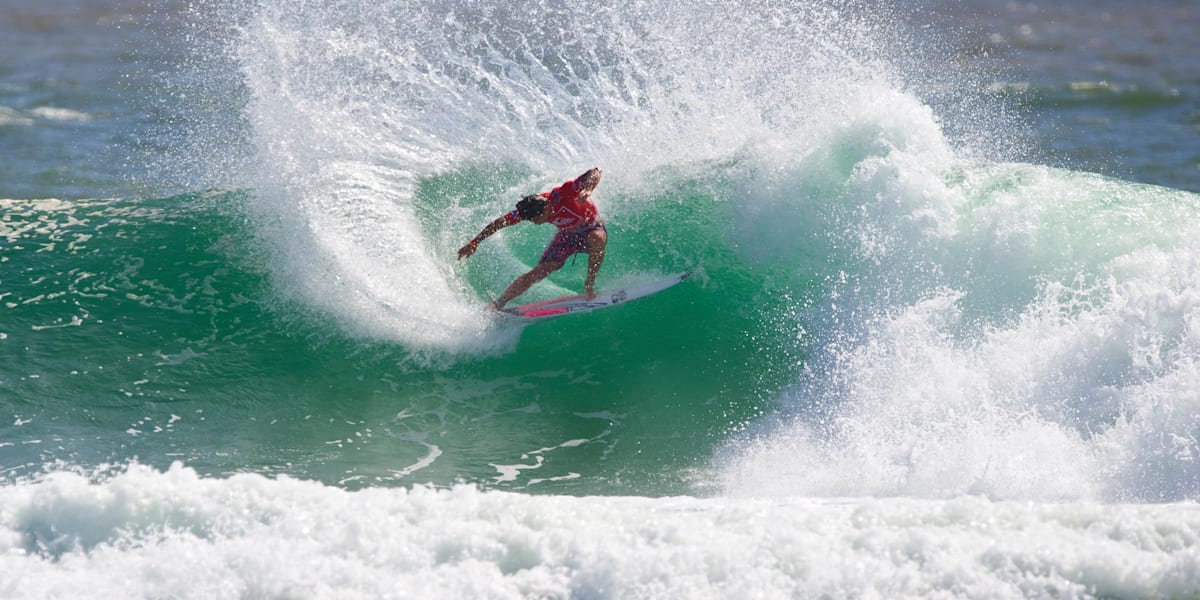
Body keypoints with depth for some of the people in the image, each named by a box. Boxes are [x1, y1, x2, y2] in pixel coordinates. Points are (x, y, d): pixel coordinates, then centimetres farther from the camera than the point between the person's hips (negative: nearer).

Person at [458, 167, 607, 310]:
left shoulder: (563, 194, -36)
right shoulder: (530, 209, -23)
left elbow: (595, 172, -41)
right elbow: (500, 223, -13)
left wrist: (587, 191, -61)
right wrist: (474, 243, -14)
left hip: (592, 229, -3)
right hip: (566, 235, 3)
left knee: (596, 238, -40)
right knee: (538, 273, -11)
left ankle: (589, 284, -22)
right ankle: (497, 304, -3)